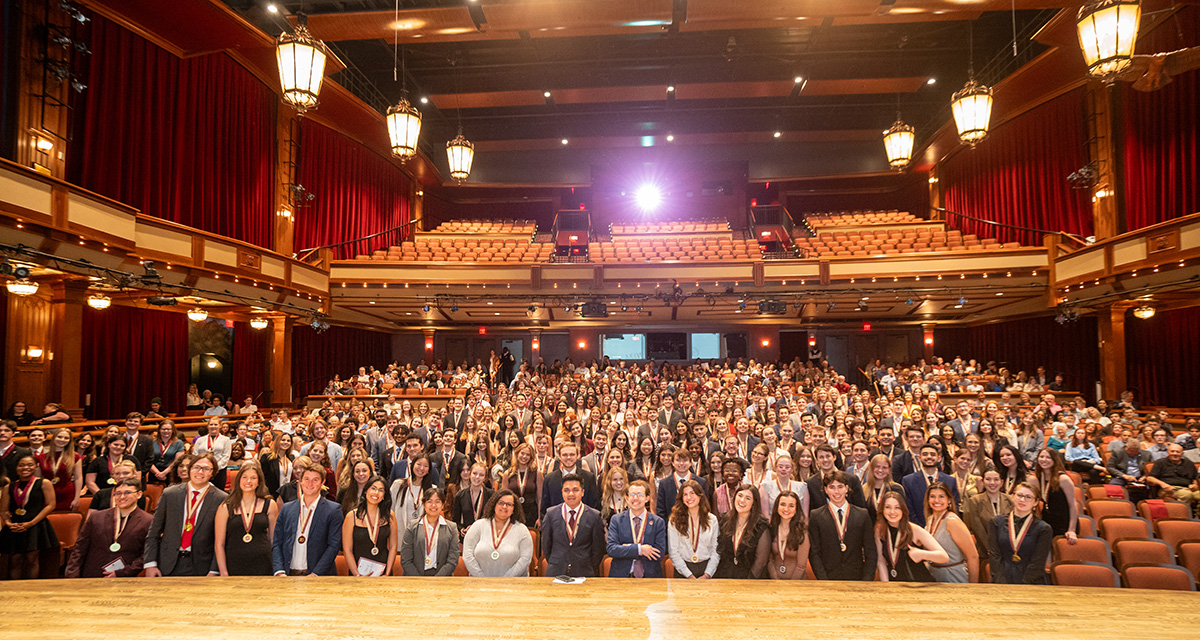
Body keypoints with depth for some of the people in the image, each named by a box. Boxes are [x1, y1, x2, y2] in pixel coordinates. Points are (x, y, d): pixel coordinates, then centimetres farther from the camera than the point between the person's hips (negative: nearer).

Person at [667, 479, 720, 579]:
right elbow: (673, 553, -1)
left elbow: (716, 551, 6)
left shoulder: (712, 519, 8)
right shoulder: (674, 521, 2)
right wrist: (690, 576, -8)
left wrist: (707, 575, -5)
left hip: (706, 567, 1)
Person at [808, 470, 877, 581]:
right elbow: (814, 553, -1)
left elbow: (871, 552, 5)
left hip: (856, 577, 1)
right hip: (828, 577, -1)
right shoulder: (816, 516, 2)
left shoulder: (863, 515, 5)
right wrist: (823, 580, -9)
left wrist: (867, 580, -4)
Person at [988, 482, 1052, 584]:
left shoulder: (1043, 529, 5)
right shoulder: (997, 523, 10)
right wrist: (1002, 584, -7)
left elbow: (1037, 564, -1)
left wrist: (1021, 588, -10)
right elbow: (994, 555, 4)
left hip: (1031, 584, -1)